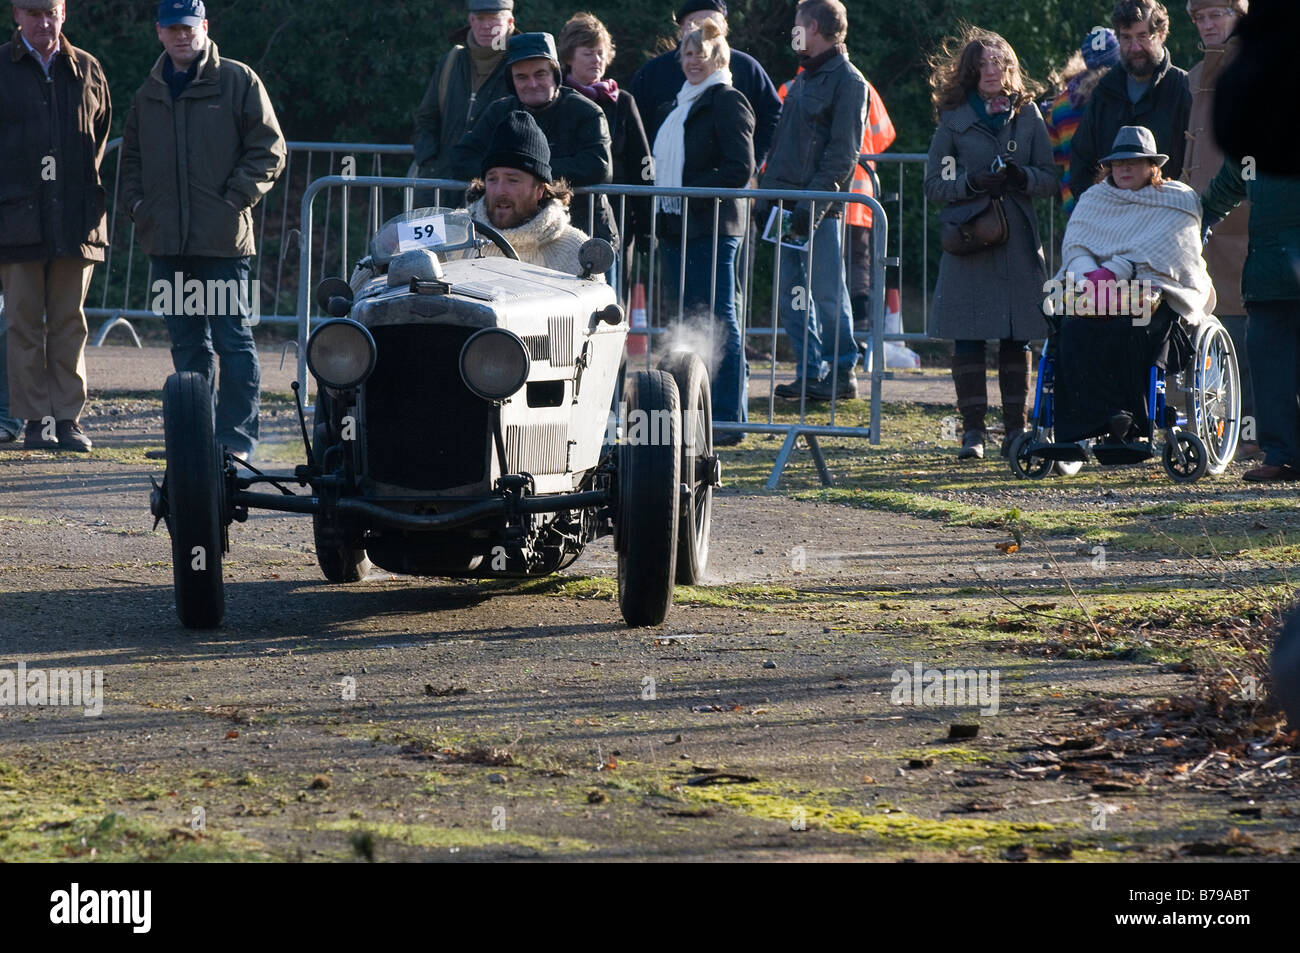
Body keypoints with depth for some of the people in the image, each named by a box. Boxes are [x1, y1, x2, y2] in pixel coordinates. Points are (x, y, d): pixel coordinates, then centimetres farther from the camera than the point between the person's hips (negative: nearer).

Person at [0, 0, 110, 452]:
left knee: (69, 322, 3)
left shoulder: (86, 70, 10)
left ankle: (68, 419, 7)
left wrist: (87, 185, 8)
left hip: (75, 219, 2)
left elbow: (101, 131, 19)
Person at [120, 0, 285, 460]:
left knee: (232, 339, -6)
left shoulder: (238, 81, 1)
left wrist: (235, 199, -10)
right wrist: (136, 204, 9)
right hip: (166, 241, 5)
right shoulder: (148, 95, 17)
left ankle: (236, 439, -6)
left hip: (223, 238, -5)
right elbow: (132, 158, 26)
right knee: (187, 344, 9)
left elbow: (269, 149, -1)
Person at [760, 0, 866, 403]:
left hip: (821, 208, -8)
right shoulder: (803, 80, 20)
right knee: (791, 294, 6)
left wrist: (815, 200, -21)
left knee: (826, 293, -5)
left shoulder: (847, 81, -7)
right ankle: (811, 373, 11)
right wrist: (767, 194, 14)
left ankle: (842, 373, 2)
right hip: (787, 202, 8)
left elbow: (844, 153, -13)